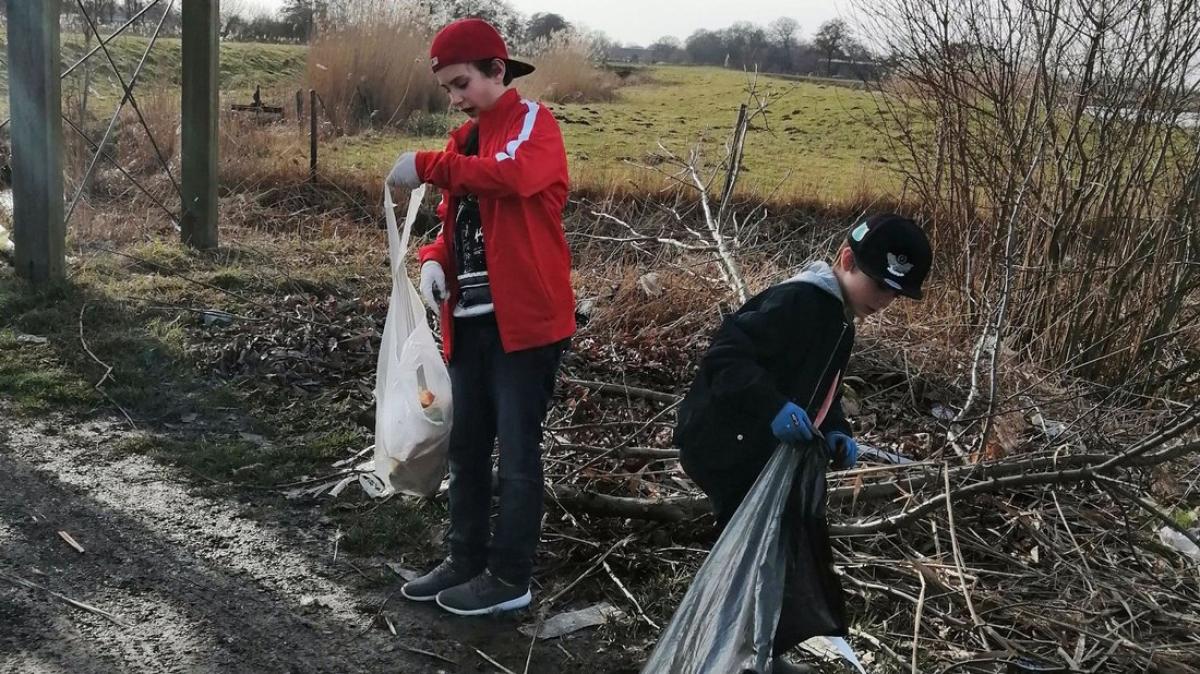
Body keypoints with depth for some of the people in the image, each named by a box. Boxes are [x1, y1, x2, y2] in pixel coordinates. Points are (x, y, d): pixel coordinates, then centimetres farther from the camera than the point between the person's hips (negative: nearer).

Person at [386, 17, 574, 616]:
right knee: (466, 447, 14)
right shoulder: (464, 141, 17)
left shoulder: (533, 123, -6)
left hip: (525, 319, -8)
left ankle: (510, 577, 13)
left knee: (516, 450, 1)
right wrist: (435, 261, -2)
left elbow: (514, 175, -28)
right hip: (471, 320, 8)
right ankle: (465, 561, 28)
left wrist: (427, 166, -27)